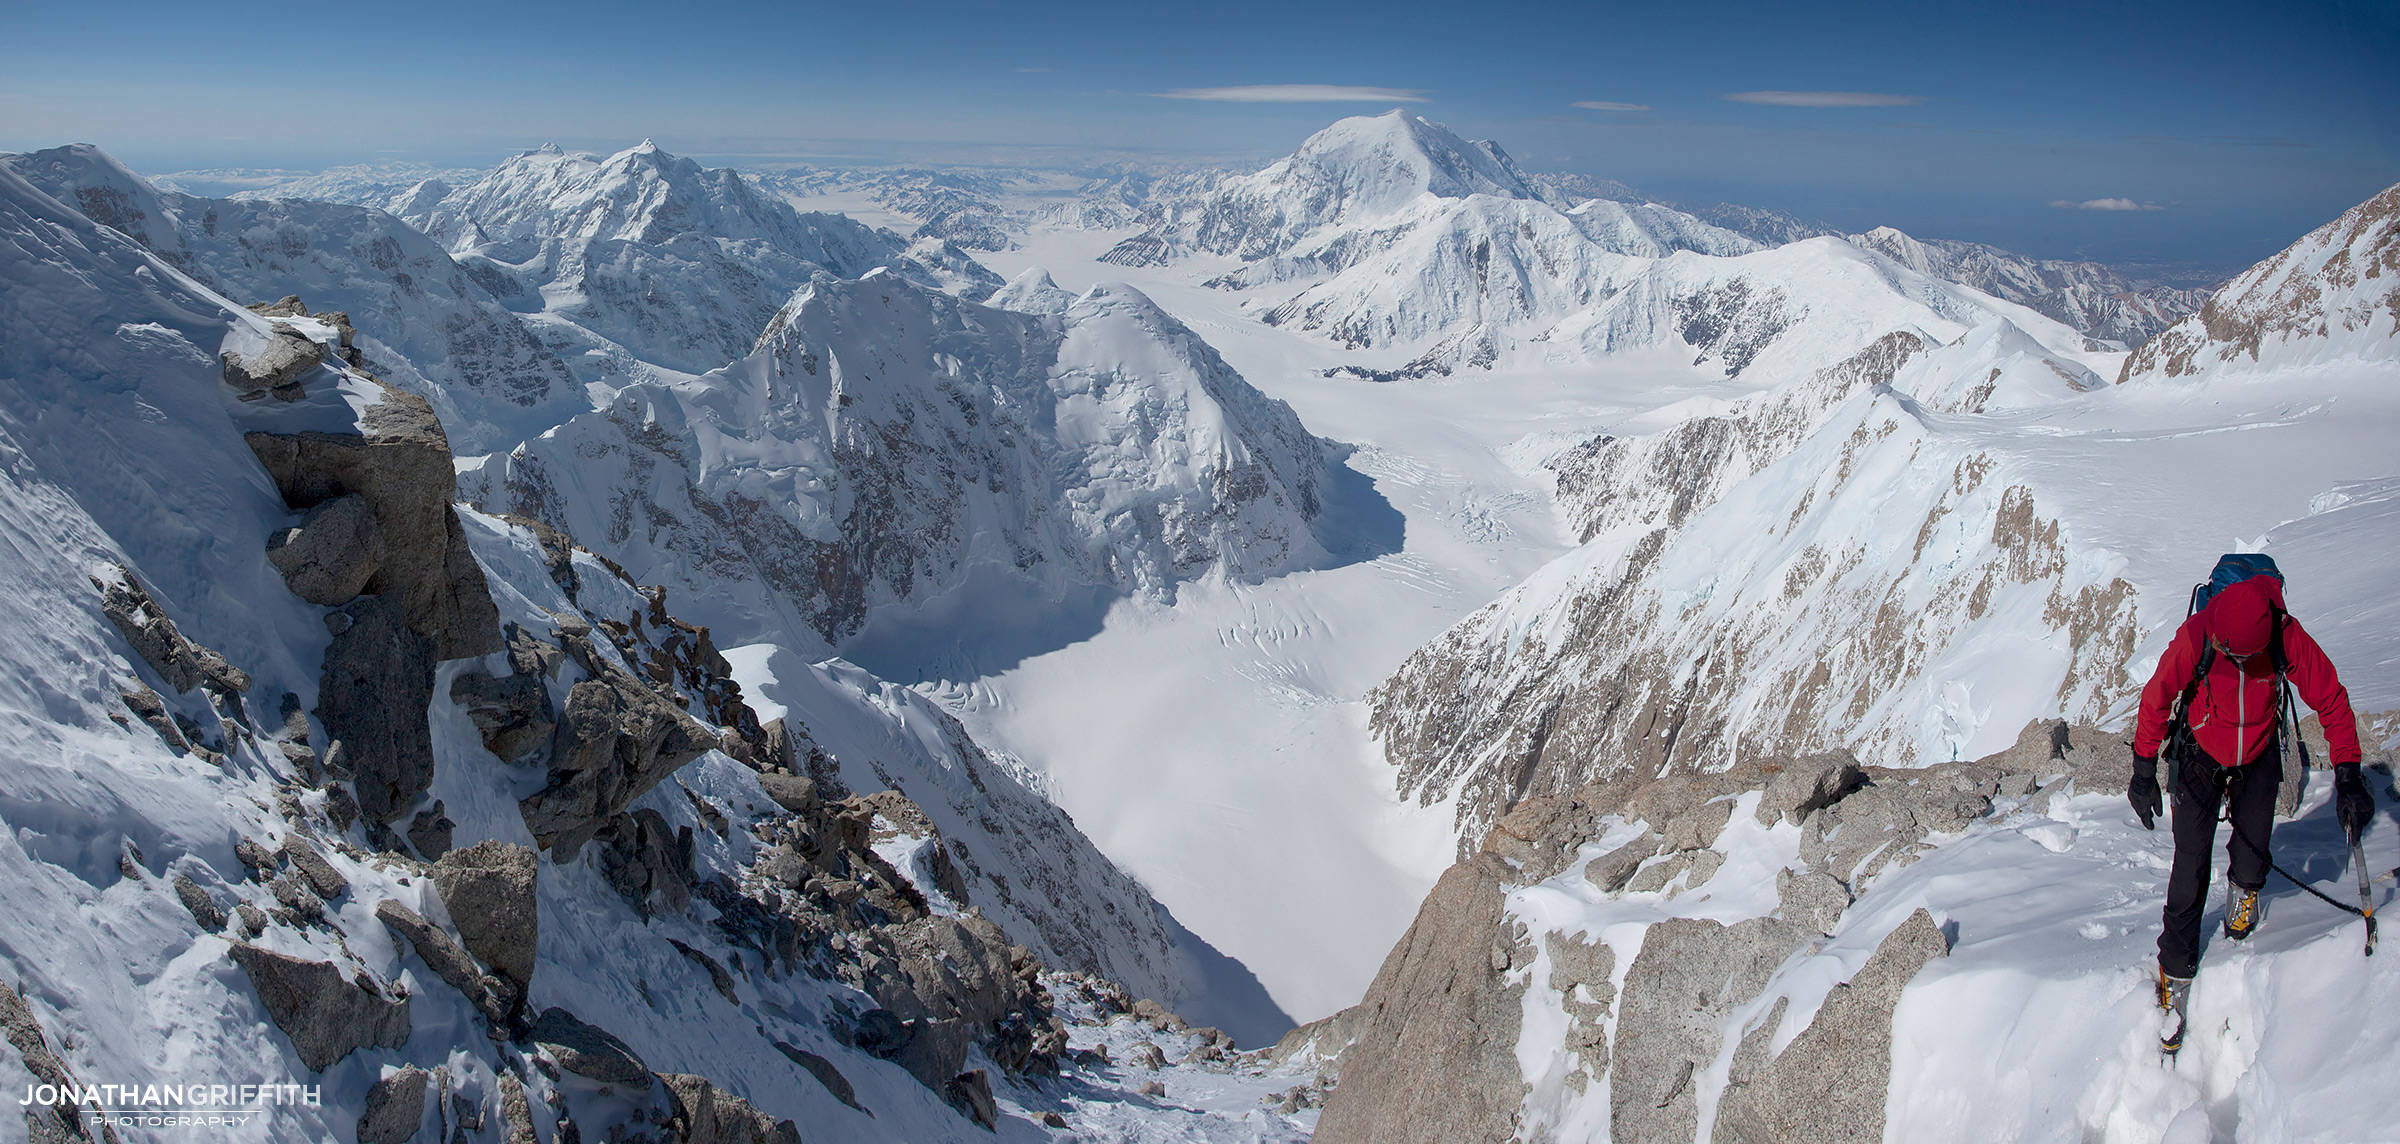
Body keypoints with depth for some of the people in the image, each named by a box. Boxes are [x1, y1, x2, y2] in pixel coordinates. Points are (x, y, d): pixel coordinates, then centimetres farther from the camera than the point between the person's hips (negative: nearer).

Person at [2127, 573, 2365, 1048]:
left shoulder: (2288, 638, -27)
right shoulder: (2194, 637, -29)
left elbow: (2331, 698, -14)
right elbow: (2157, 697, -15)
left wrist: (2347, 774, -18)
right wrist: (2144, 769, -9)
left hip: (2258, 759, 1)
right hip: (2200, 758, -1)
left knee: (2252, 860, 2)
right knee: (2190, 869, -5)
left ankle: (2244, 888, 40)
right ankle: (2176, 970, 8)